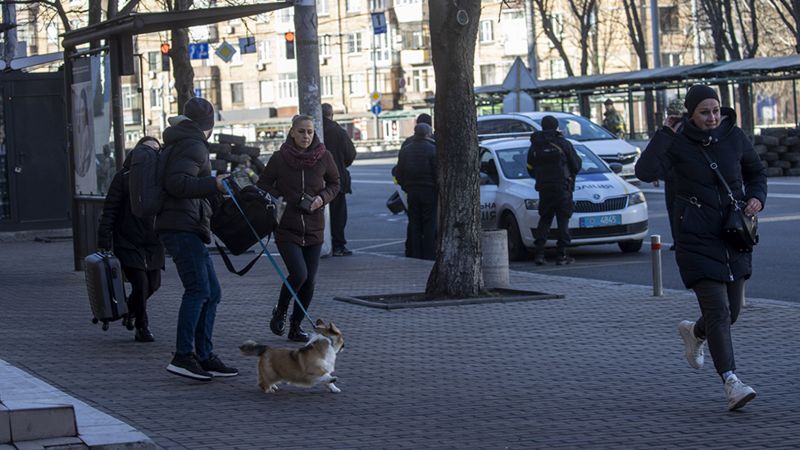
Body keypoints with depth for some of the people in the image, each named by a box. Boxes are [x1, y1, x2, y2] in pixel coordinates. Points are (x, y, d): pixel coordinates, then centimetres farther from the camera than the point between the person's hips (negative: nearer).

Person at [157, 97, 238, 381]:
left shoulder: (179, 143, 24)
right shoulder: (194, 146, -8)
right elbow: (177, 183, -21)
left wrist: (216, 195, 41)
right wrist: (214, 185, -26)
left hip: (187, 229, 11)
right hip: (183, 227, -11)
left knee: (211, 292, 10)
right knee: (198, 289, -17)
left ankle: (205, 357, 9)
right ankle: (183, 356, -22)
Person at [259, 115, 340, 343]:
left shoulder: (324, 157, -1)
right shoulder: (279, 158, -6)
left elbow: (334, 183, 13)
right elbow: (263, 184, 6)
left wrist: (323, 197, -7)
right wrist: (277, 200, -11)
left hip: (314, 228, 3)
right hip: (286, 227, -3)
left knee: (309, 281, 3)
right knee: (298, 274, -18)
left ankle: (296, 326, 21)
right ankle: (280, 312, 10)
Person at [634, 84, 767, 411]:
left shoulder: (734, 137, 2)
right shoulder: (678, 143, -9)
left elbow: (756, 172, 19)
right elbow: (646, 172, -25)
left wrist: (757, 198, -1)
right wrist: (666, 132, -22)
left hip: (734, 236, 5)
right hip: (697, 238, -5)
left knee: (732, 310, 13)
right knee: (718, 310, -15)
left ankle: (693, 332, 46)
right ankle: (731, 384, -18)